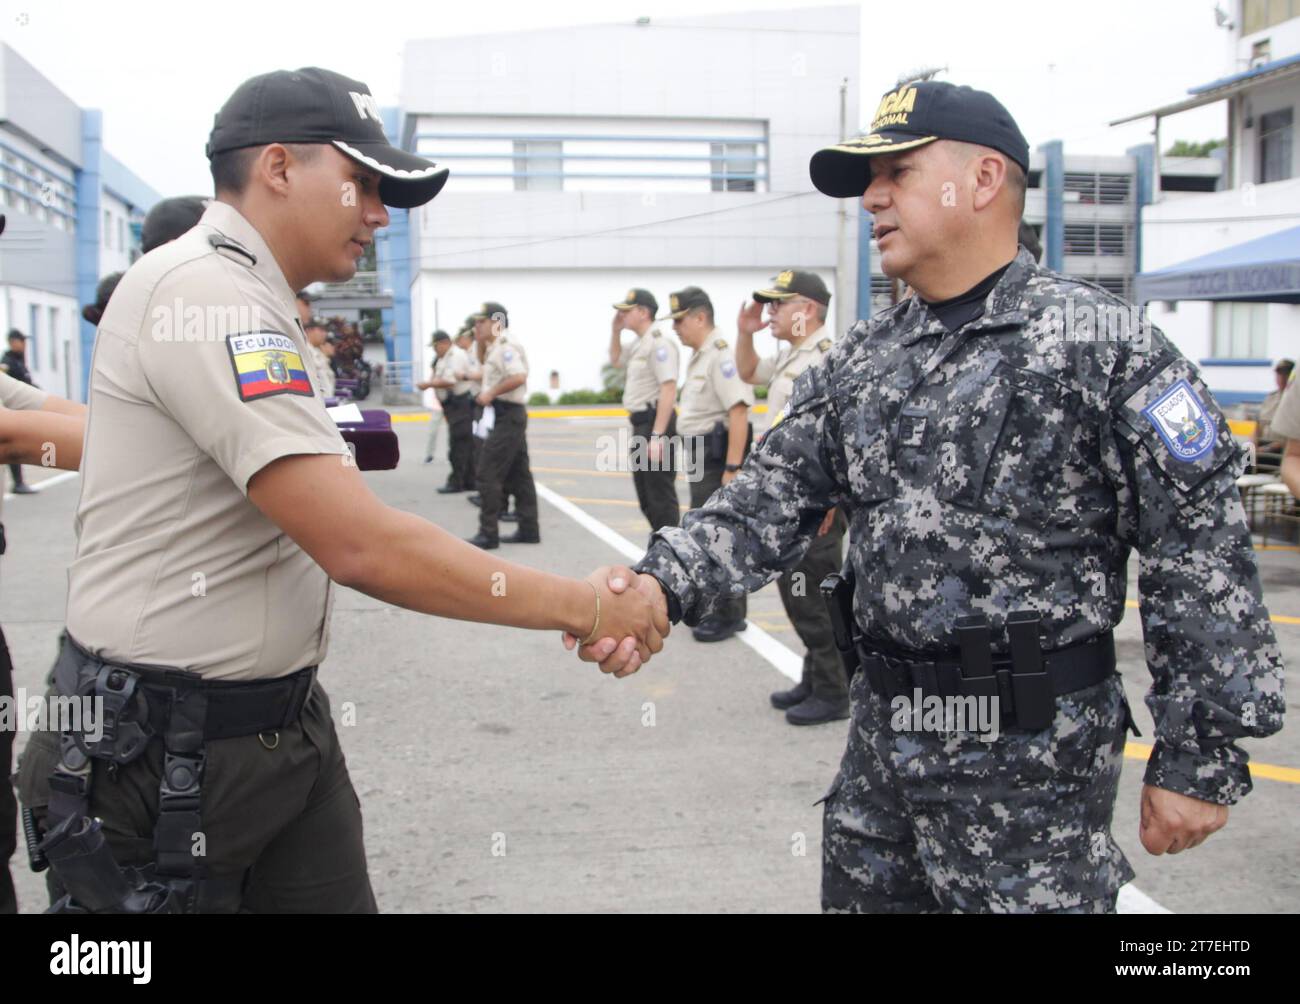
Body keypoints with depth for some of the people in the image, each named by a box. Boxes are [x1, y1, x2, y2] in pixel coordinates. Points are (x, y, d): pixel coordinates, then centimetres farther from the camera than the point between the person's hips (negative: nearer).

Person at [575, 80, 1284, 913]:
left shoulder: (1102, 343, -11)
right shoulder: (864, 359, 9)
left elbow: (1204, 548, -12)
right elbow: (773, 497, 4)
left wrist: (1203, 757, -12)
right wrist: (664, 585, -14)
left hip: (1031, 755, -6)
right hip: (881, 736, 7)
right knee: (857, 894, 19)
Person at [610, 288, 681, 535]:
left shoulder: (659, 343, -15)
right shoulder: (639, 345, 16)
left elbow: (669, 391, -23)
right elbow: (615, 359, 36)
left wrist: (658, 436, -27)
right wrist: (616, 330, 19)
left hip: (655, 423, -11)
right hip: (641, 425, 11)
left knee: (661, 496, -8)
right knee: (647, 498, 16)